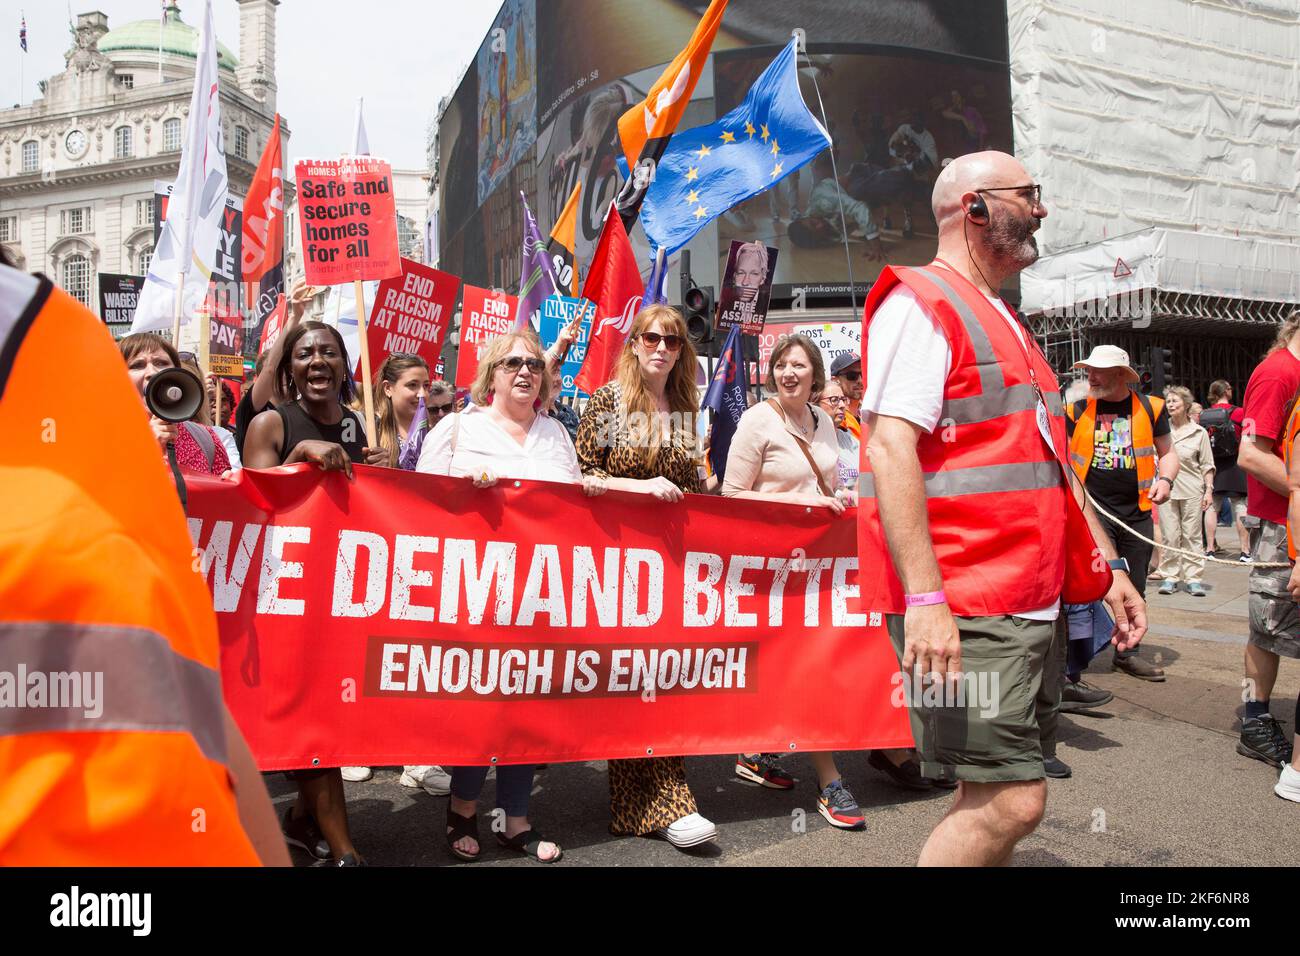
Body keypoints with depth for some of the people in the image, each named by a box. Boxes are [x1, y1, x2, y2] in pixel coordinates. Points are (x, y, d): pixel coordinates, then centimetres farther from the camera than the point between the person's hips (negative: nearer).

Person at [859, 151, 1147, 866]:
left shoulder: (1004, 323, 23)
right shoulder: (921, 305, -8)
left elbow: (1049, 459, 25)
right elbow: (890, 446, -20)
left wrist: (1107, 565, 20)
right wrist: (925, 599, -27)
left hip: (1031, 609, 10)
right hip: (965, 612, -10)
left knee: (994, 798, 14)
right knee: (1011, 802, -11)